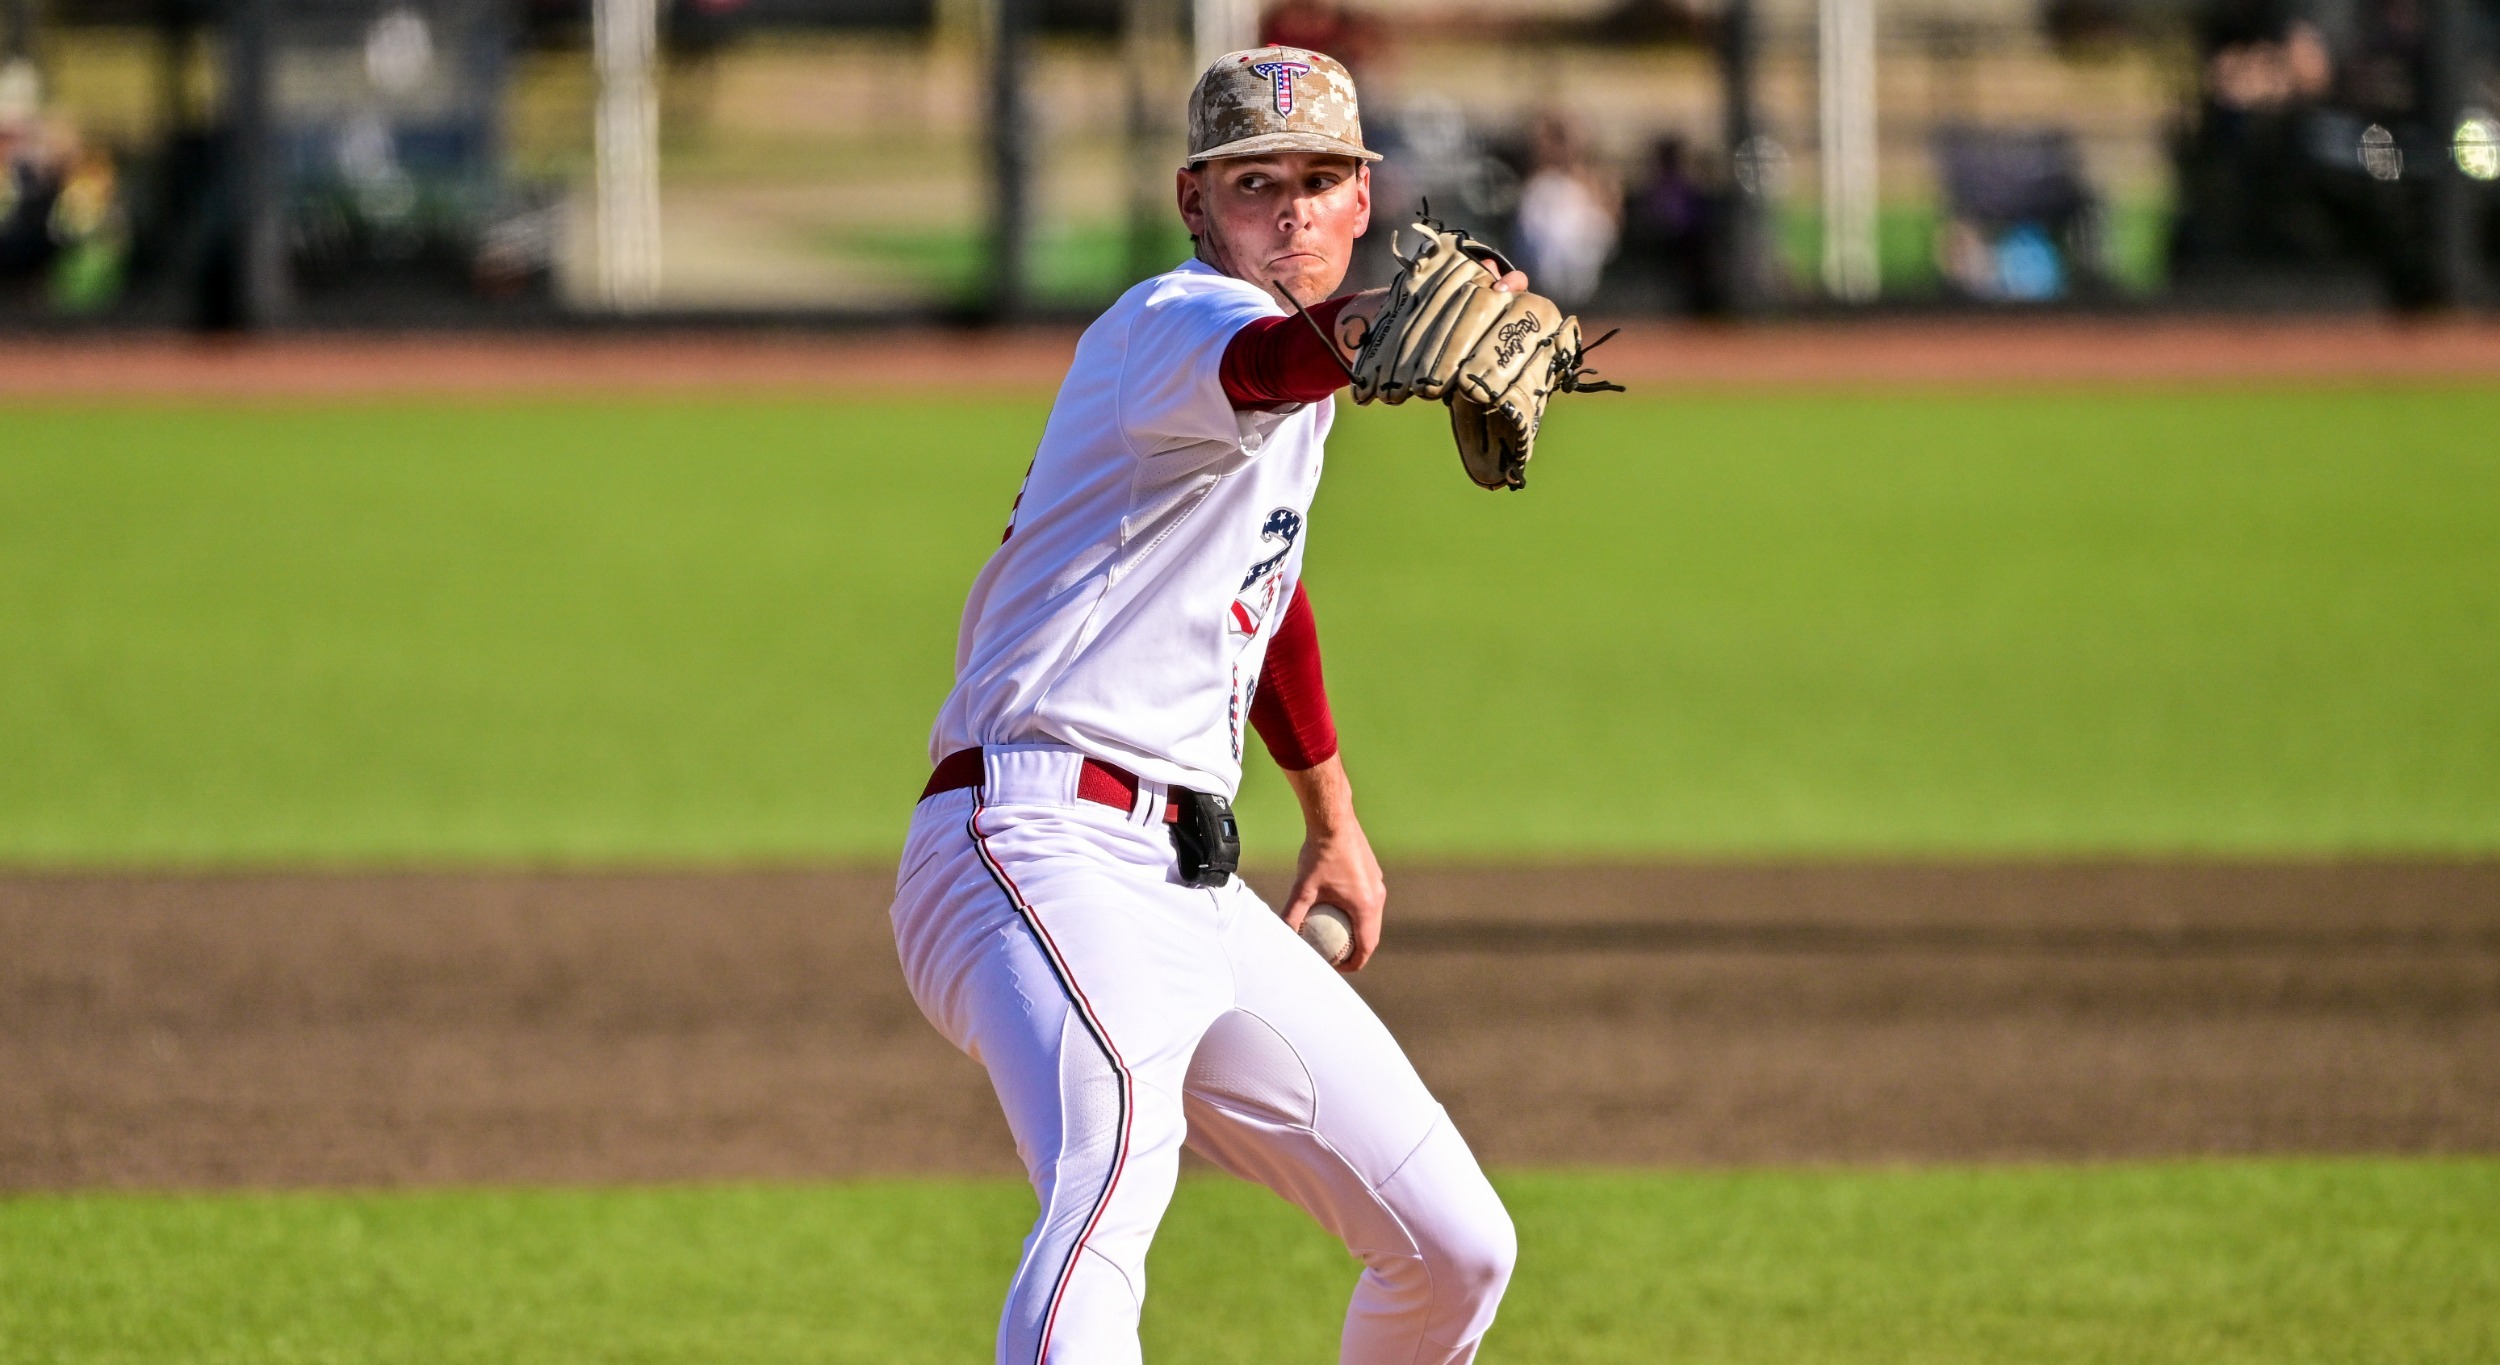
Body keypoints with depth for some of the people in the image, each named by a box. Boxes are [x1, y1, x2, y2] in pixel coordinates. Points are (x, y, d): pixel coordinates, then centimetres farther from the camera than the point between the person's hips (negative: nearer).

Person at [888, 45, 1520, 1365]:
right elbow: (1261, 361, -34)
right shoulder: (1178, 321, -7)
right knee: (1115, 1153, -37)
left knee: (1458, 1250, 10)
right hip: (1049, 847, -9)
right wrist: (1368, 332, -57)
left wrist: (1332, 815, 48)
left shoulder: (1297, 402, 22)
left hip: (1195, 895, 9)